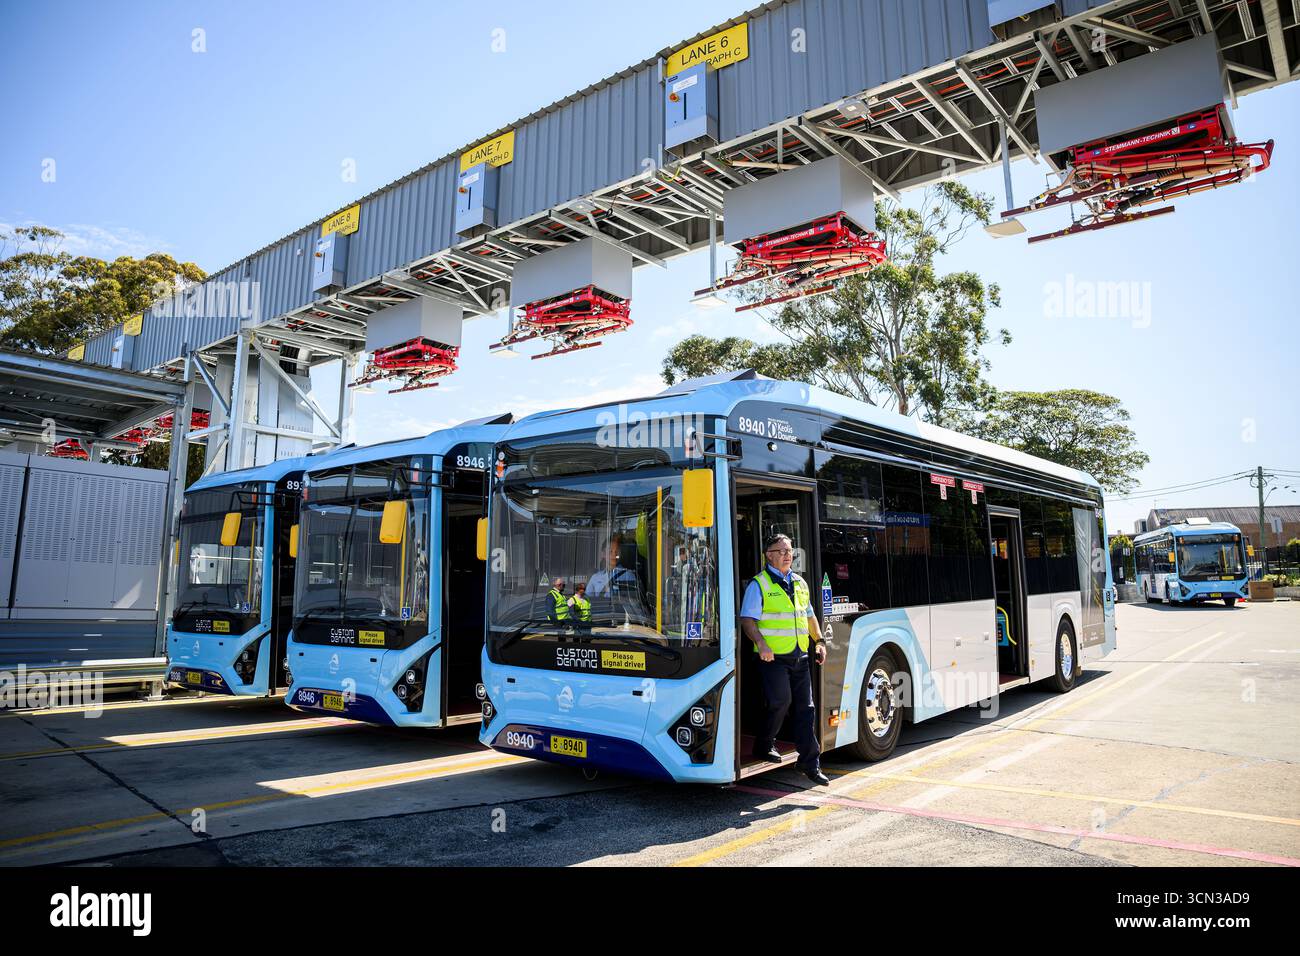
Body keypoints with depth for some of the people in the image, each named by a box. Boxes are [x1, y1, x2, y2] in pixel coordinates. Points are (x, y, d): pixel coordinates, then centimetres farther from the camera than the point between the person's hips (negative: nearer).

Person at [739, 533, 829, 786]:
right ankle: (764, 745, 16)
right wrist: (761, 644, -23)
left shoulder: (800, 583, 16)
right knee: (781, 701, -10)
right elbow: (747, 620, -10)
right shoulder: (759, 584, -4)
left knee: (805, 708, 4)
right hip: (773, 657, -6)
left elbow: (809, 616, 25)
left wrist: (819, 641, 14)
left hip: (799, 656, 6)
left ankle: (810, 762, 11)